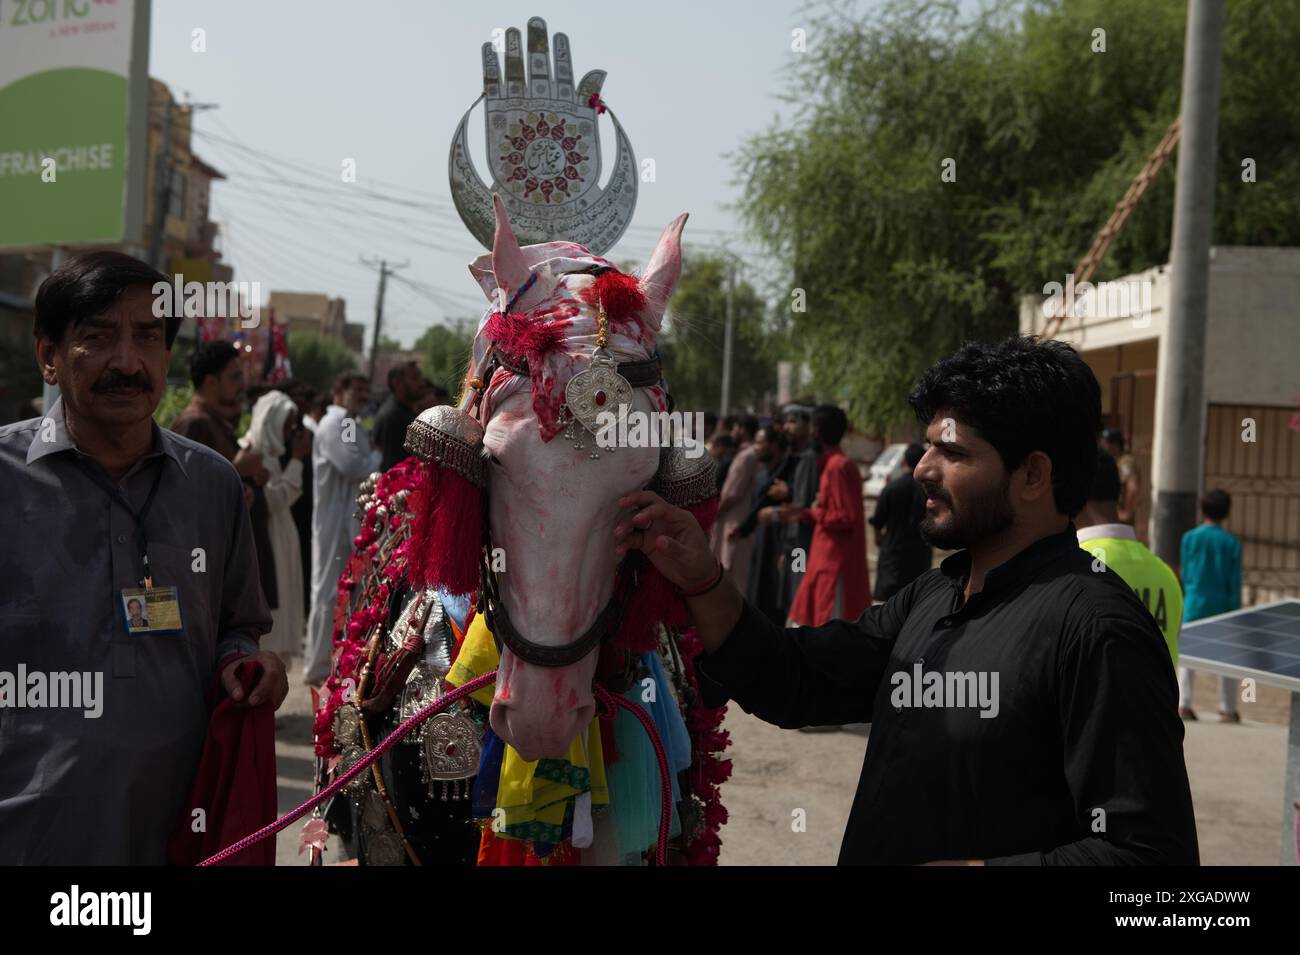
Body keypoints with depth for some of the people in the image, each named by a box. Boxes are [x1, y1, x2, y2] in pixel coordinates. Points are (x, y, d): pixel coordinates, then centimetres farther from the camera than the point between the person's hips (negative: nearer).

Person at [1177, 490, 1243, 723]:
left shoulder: (1189, 538, -1)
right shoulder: (1231, 543, -5)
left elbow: (1185, 575, 5)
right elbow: (1234, 582, -3)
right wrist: (1235, 611, 4)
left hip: (1193, 607, 1)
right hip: (1221, 607, -1)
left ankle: (1183, 704, 2)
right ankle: (1228, 709, 13)